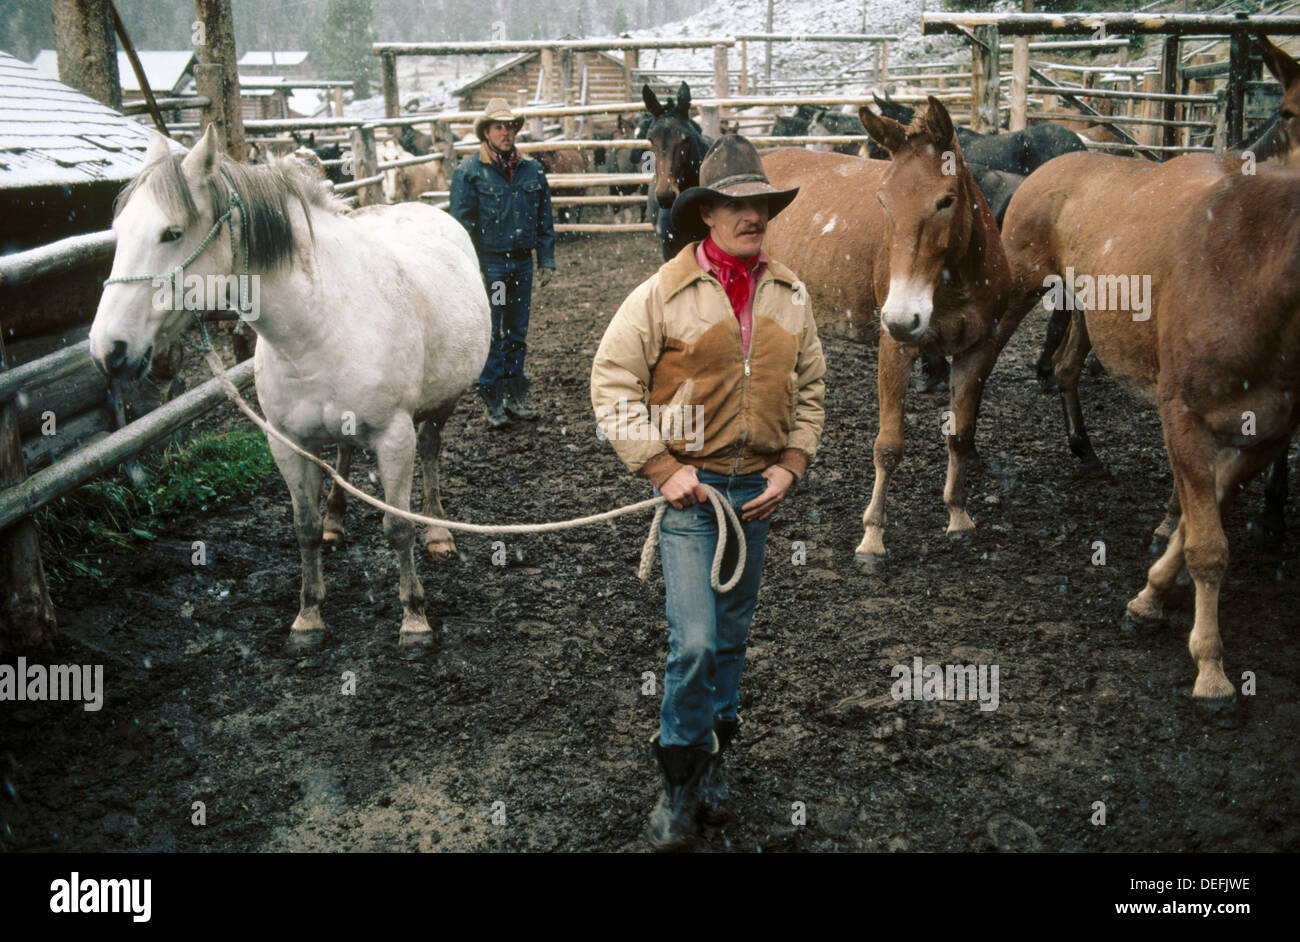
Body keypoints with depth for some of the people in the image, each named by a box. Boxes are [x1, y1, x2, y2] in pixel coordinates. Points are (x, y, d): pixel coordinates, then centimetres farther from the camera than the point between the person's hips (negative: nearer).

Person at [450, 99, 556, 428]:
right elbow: (462, 224, -6)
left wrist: (547, 262, 7)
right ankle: (493, 400, 7)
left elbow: (545, 220, 12)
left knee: (517, 332, 11)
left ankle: (515, 396, 21)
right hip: (489, 262, -4)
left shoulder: (532, 170, 7)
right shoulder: (469, 172, -5)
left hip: (522, 262, 4)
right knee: (491, 334, -1)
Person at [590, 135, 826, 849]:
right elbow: (612, 383, -9)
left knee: (731, 635, 16)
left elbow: (810, 390, 12)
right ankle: (680, 782, 9)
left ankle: (712, 756, 35)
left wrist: (790, 466, -1)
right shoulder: (665, 293, -9)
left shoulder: (789, 295, 4)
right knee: (694, 641, -10)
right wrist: (662, 468, -14)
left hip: (758, 488, 4)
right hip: (689, 488, -4)